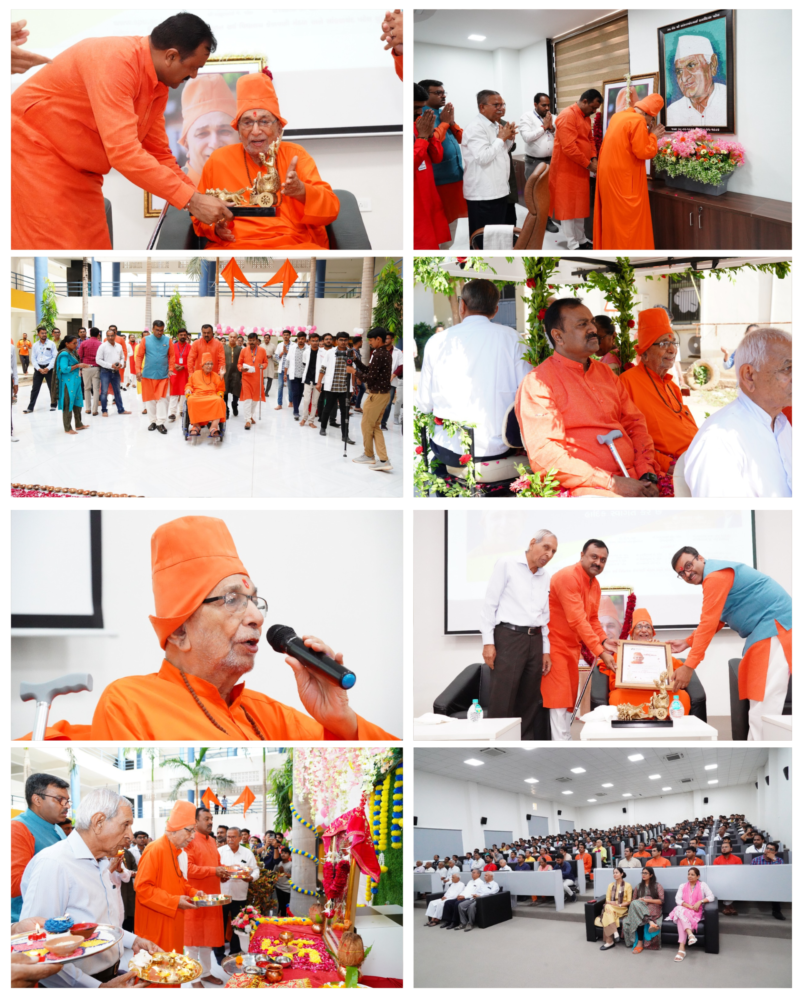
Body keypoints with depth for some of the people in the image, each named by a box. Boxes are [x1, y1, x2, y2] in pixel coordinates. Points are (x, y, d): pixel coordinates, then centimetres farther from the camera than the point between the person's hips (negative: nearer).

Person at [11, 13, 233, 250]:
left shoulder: (159, 86, -1)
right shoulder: (114, 62, -29)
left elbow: (159, 153, 9)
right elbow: (123, 151, -36)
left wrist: (198, 199, -3)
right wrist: (190, 199, -33)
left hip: (79, 172, 9)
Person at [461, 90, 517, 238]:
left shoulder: (495, 125, 15)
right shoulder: (475, 128, -15)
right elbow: (482, 157, -24)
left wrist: (509, 138, 6)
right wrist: (501, 138, -13)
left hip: (499, 191, 10)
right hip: (483, 196, -10)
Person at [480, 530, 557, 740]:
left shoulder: (545, 577, 15)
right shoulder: (506, 565, -2)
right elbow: (489, 603, -4)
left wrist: (545, 649, 14)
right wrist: (488, 642, -10)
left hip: (534, 640, 6)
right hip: (508, 636, -6)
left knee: (529, 701, 7)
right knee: (503, 701, -10)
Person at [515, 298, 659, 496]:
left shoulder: (605, 372, 23)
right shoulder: (536, 383, -2)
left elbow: (635, 424, 20)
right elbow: (545, 455, -12)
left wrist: (647, 476, 0)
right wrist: (612, 483, -16)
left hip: (635, 480, 7)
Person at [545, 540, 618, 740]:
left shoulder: (595, 584, 8)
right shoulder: (567, 577, -22)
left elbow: (592, 618, 15)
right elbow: (577, 620, -28)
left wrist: (603, 640, -5)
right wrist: (599, 651, -29)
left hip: (572, 646, 9)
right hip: (554, 644, -9)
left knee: (568, 698, 9)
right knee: (559, 697, -12)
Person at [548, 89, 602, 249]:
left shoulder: (585, 117, 11)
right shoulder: (567, 116, -19)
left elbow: (590, 139, 18)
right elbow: (569, 147, -25)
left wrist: (593, 158, -1)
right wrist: (588, 164, -19)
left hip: (580, 169, 9)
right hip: (567, 169, -9)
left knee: (580, 205, 14)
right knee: (568, 205, -2)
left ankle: (581, 239, 23)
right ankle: (573, 245, 1)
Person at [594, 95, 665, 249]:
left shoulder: (618, 116, 10)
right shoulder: (638, 121, -17)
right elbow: (643, 152, -18)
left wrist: (646, 134, 13)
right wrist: (653, 136, -3)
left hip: (608, 174, 9)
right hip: (624, 178, -8)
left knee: (612, 217, 15)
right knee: (629, 220, -1)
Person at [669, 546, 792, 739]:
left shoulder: (716, 575, -15)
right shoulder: (714, 578, 19)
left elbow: (708, 623, -19)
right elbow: (715, 620, 27)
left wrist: (688, 666, -19)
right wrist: (687, 642, 20)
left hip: (774, 624, -11)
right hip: (764, 628, 11)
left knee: (764, 700, -16)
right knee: (758, 696, 12)